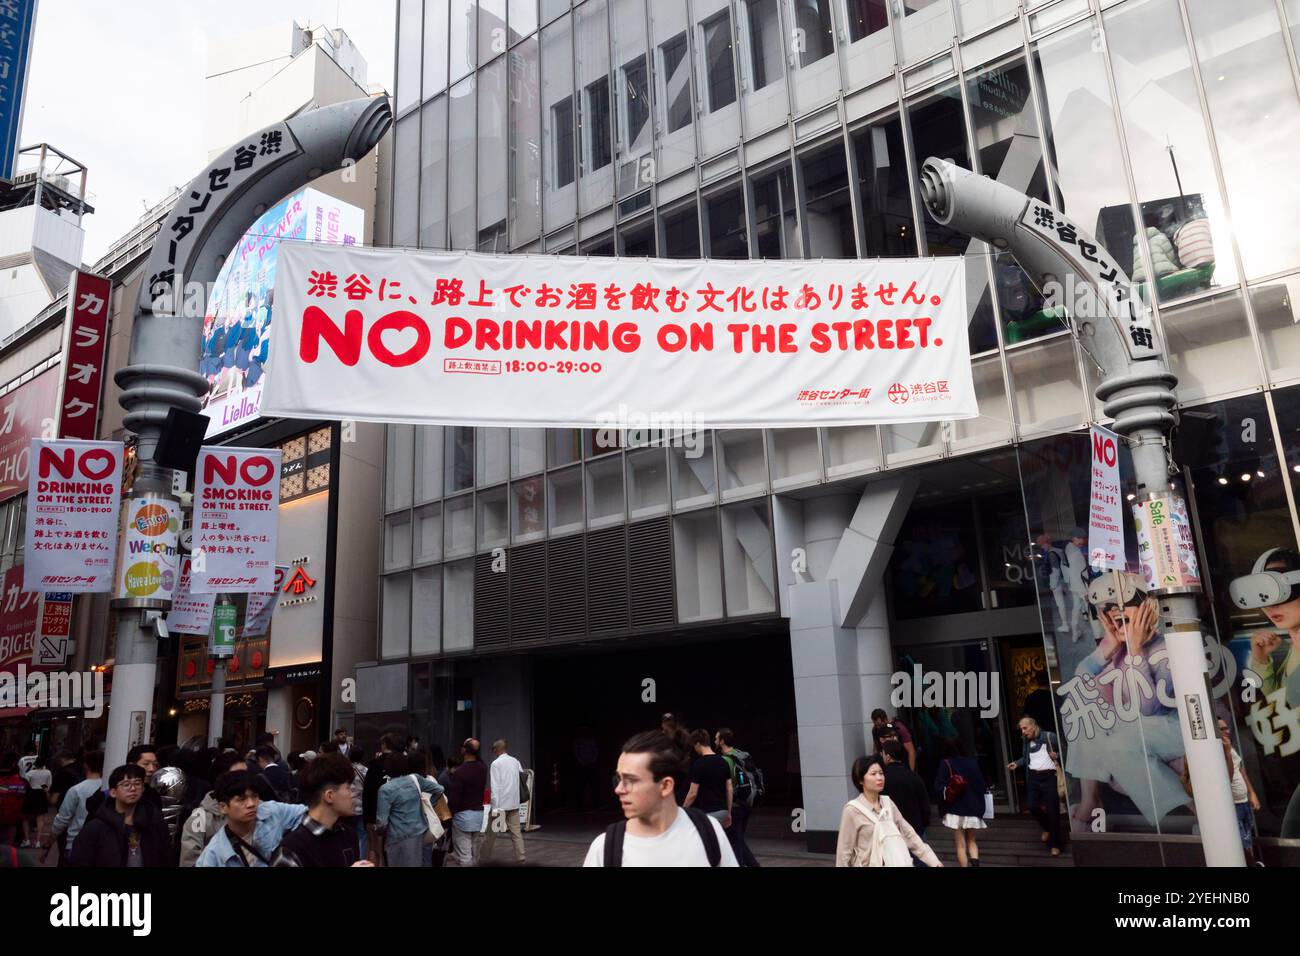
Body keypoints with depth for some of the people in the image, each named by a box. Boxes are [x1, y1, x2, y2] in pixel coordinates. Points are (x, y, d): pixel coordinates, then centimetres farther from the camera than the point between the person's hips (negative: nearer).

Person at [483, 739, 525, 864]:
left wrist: (495, 808, -16)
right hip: (514, 803, 5)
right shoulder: (515, 761, 9)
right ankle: (520, 859, 2)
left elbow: (495, 786, -16)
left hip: (500, 803, -5)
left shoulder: (496, 763, -10)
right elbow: (521, 772, 30)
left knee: (491, 833, 9)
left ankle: (485, 858, 17)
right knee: (516, 832, 6)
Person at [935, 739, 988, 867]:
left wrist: (946, 791, 5)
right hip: (974, 808, 3)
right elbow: (982, 785, 6)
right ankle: (975, 862, -10)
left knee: (961, 844, 7)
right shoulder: (972, 762, 3)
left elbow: (939, 787, -14)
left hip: (955, 809, -3)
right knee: (971, 841, 16)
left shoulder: (945, 764, -5)